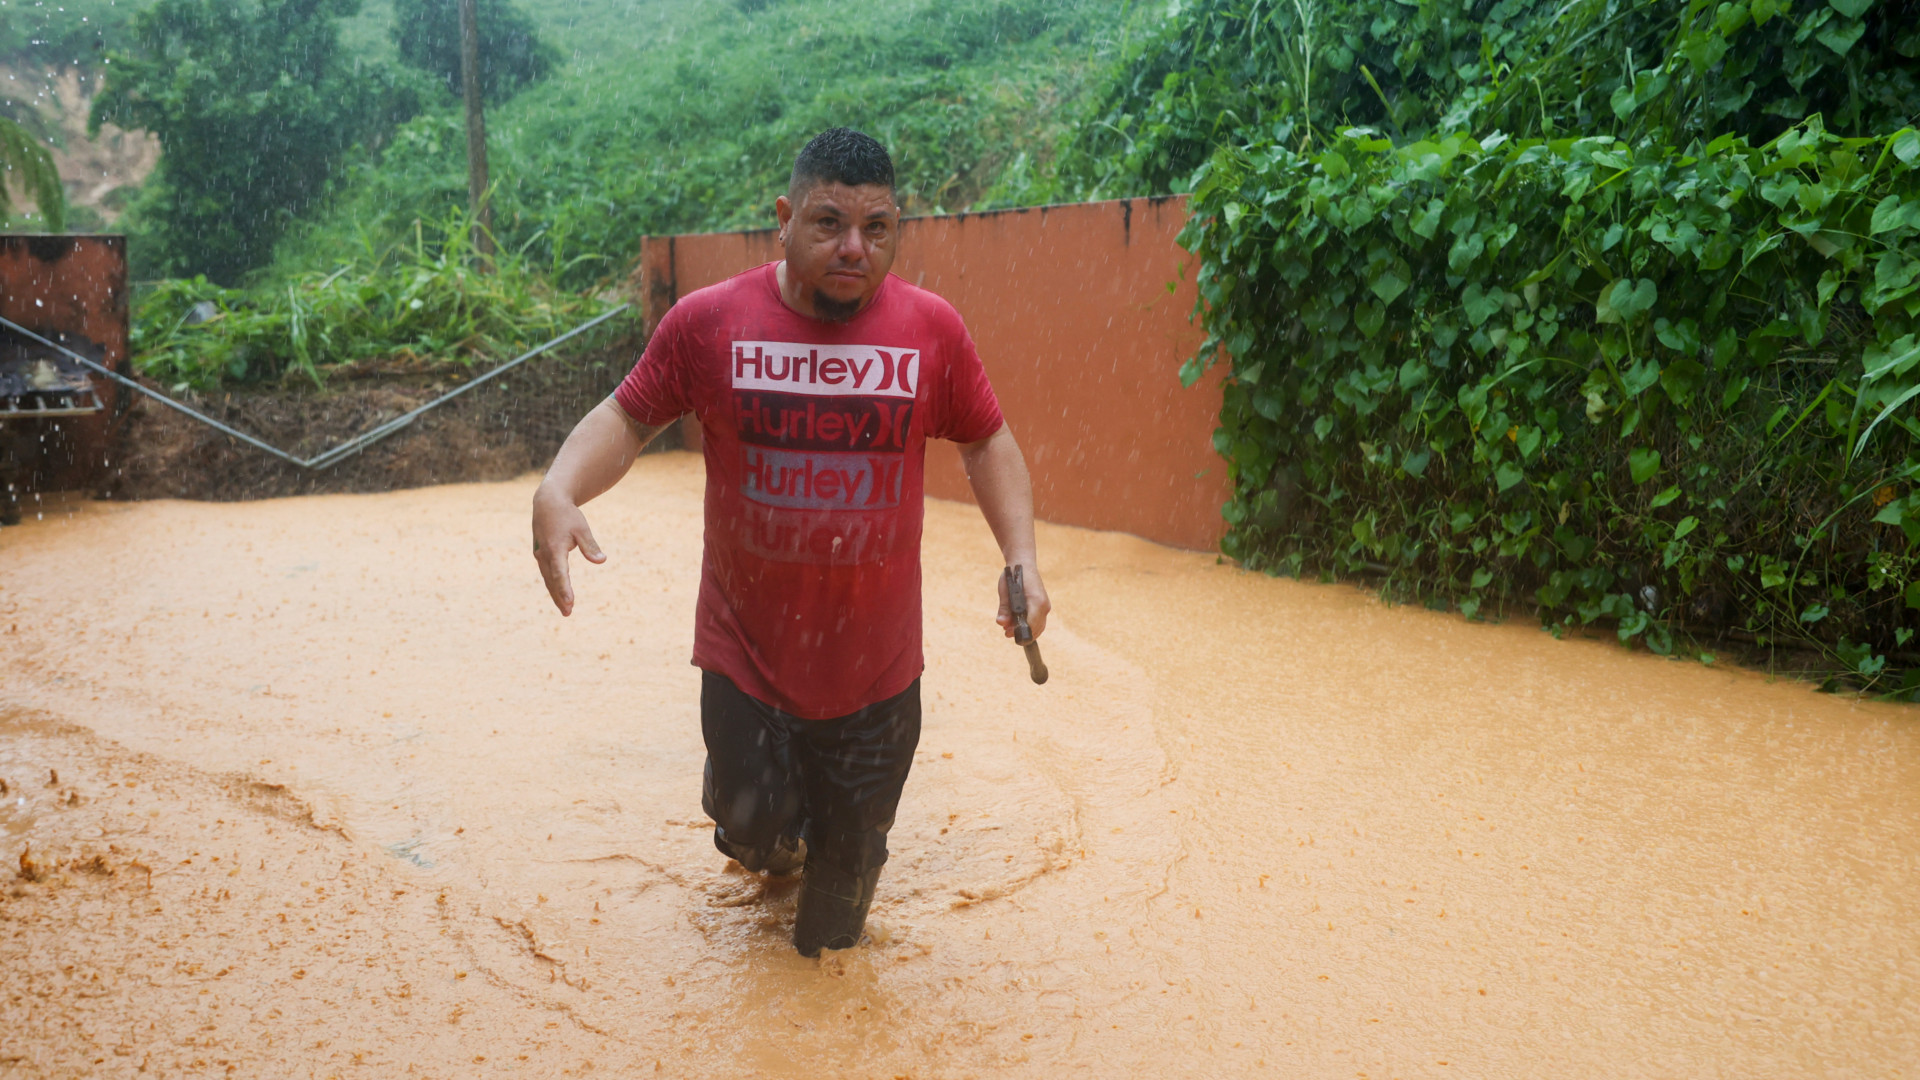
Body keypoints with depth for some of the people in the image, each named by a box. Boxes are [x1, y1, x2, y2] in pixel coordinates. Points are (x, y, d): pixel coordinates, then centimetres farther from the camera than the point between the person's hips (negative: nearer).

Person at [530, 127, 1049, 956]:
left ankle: (826, 949, 49)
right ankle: (769, 838, 52)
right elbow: (628, 418, 0)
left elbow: (987, 443, 4)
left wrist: (1022, 559, -8)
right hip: (746, 650, -1)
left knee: (849, 850, 17)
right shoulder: (708, 322, -10)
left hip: (877, 663, 1)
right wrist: (558, 491, -19)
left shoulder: (933, 329, -8)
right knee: (750, 816, 13)